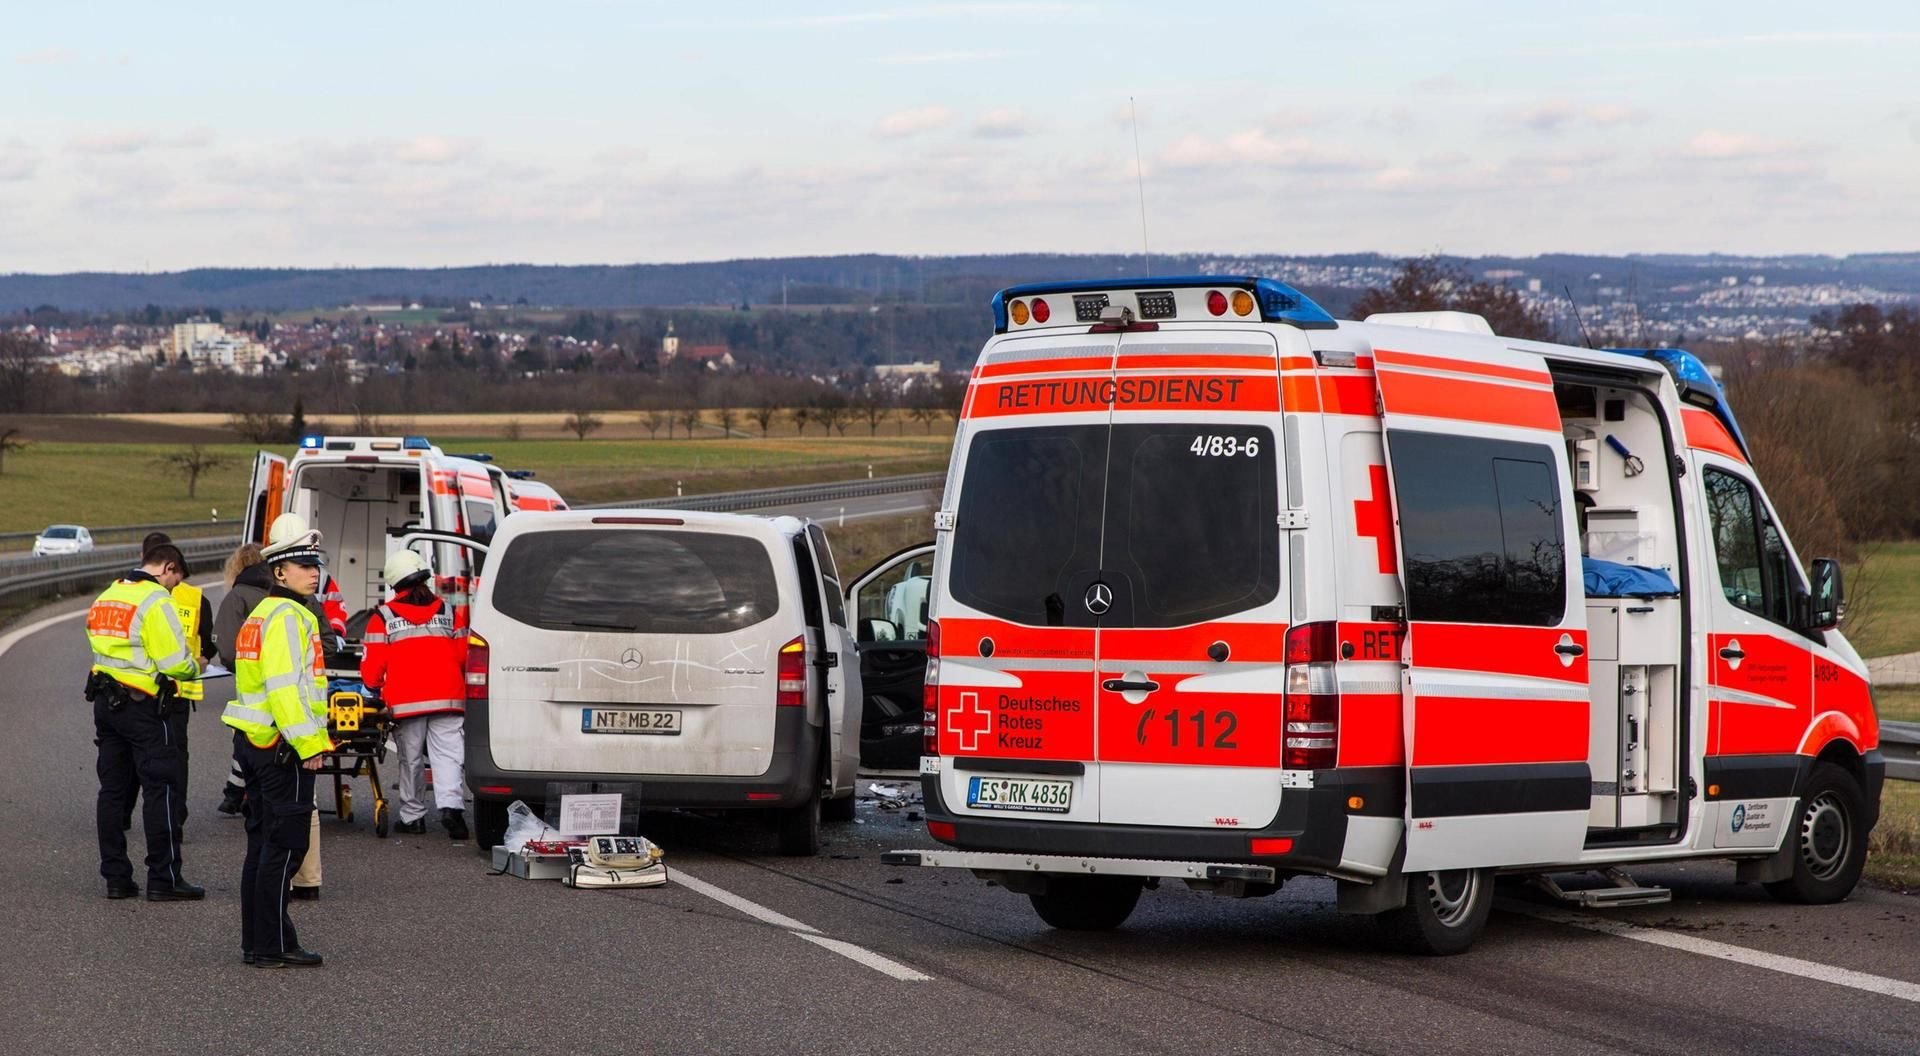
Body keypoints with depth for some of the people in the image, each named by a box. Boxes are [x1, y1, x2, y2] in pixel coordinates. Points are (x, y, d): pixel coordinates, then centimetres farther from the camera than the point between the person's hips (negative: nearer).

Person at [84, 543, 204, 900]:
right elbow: (175, 661, -17)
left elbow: (103, 647, 15)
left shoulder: (107, 596, 14)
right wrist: (194, 668, 3)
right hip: (142, 706, -8)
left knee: (113, 790, 12)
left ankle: (116, 877, 14)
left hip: (105, 703, 8)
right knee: (163, 790, -3)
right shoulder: (155, 600, -13)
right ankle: (164, 879, -4)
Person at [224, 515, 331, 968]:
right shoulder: (287, 616, -14)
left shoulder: (262, 615, 20)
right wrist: (308, 744, -22)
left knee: (263, 842, 14)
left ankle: (255, 942, 18)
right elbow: (285, 686, -22)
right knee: (284, 844, -8)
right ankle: (273, 945, -7)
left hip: (254, 740, 11)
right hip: (281, 744, -11)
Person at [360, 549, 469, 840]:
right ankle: (450, 804, -24)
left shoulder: (384, 617, 1)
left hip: (406, 702, -1)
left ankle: (413, 816, 14)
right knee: (448, 755, -4)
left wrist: (375, 687, 20)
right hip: (448, 699, 1)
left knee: (411, 760, 10)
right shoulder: (448, 612, 9)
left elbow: (371, 666, -1)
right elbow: (463, 656, 10)